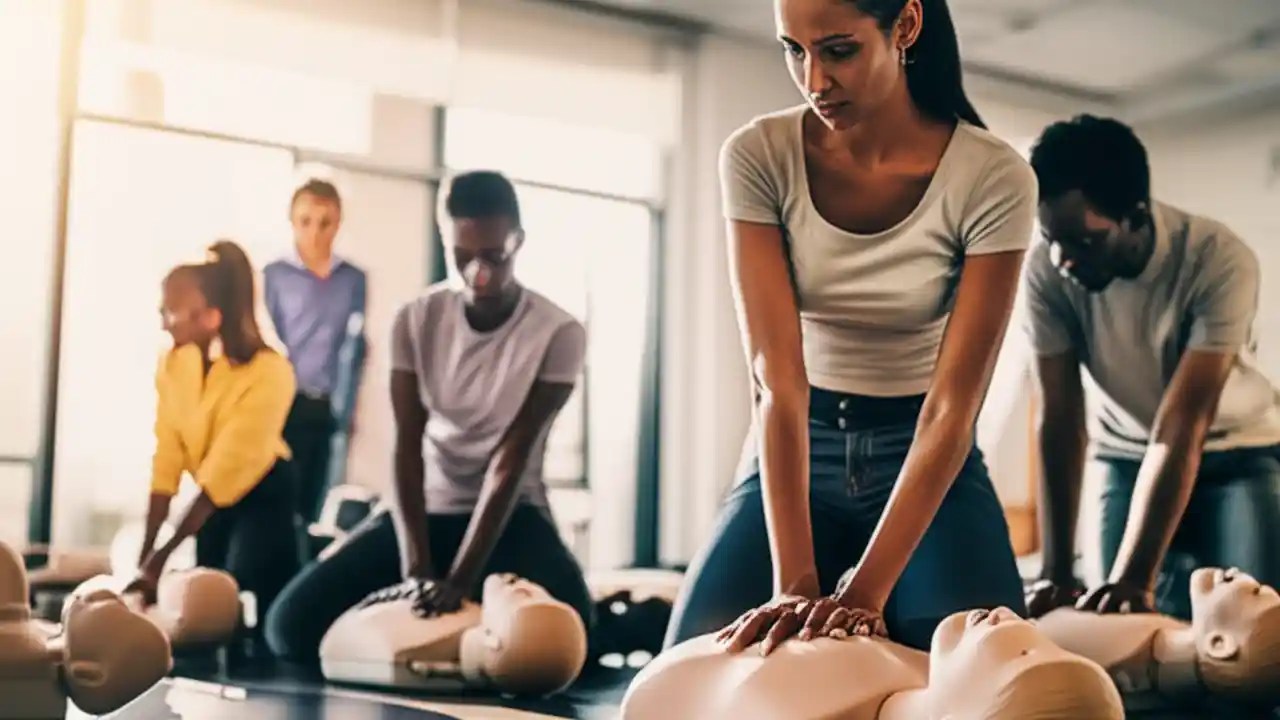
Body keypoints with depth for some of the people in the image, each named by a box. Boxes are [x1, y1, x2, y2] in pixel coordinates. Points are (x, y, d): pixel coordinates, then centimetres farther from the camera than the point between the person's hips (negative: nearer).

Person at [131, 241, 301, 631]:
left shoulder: (268, 372, -27)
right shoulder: (172, 362, -9)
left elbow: (225, 471, -28)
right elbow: (166, 460, -10)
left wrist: (161, 558, -29)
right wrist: (146, 552, -16)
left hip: (262, 496, -6)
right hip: (211, 497, 6)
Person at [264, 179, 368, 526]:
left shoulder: (354, 279, 5)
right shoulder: (274, 276, 0)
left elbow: (354, 350, 6)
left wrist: (346, 409, 1)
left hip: (326, 410, 2)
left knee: (311, 502, 10)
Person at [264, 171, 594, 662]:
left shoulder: (558, 333, -15)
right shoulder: (415, 321, -8)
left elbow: (510, 462, -19)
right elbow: (407, 446, -14)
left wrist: (462, 579, -27)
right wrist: (416, 567, -27)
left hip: (511, 512, -2)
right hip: (426, 508, 2)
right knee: (291, 625, -15)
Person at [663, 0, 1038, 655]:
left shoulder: (992, 178, -19)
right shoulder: (757, 157, -16)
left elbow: (952, 406, -22)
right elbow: (777, 377, -22)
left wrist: (867, 590, -30)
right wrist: (794, 582, -31)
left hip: (927, 452, -1)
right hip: (795, 447, 1)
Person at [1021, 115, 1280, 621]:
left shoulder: (1219, 260, -30)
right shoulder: (1045, 270, -22)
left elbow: (1182, 427, -33)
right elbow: (1059, 418, -19)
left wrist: (1134, 576, -38)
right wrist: (1057, 570, -23)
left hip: (1239, 453, -2)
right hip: (1130, 458, 2)